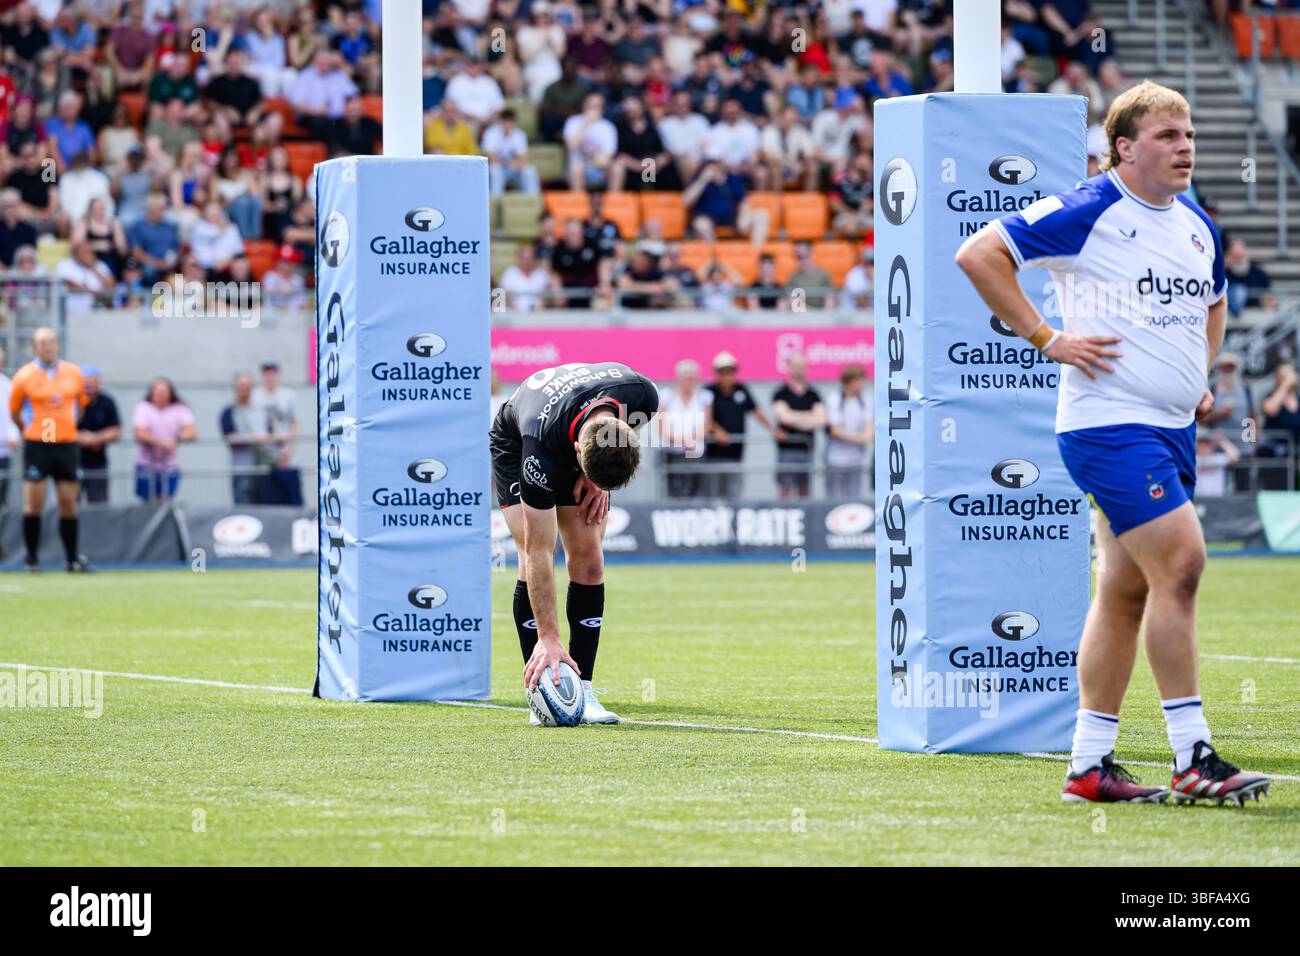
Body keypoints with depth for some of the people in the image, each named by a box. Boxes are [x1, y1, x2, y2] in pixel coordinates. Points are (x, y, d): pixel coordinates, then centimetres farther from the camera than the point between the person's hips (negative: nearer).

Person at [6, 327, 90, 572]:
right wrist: (32, 431, 9)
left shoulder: (74, 373, 5)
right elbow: (14, 413, 6)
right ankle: (32, 559, 1)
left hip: (67, 444, 3)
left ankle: (72, 558, 12)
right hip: (36, 447, -3)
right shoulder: (24, 377, -4)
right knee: (33, 503, -5)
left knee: (69, 503, 4)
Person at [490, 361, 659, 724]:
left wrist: (599, 481, -15)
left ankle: (581, 691, -7)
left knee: (588, 560, -10)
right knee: (534, 564, -19)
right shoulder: (540, 451, -44)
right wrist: (548, 636, -37)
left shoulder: (642, 395, -36)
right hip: (515, 445, -4)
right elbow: (539, 553, -37)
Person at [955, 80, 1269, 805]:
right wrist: (1048, 339, -15)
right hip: (1109, 421, -8)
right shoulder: (1088, 213, -11)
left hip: (1174, 427, 8)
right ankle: (1193, 758, -14)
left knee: (1127, 591, 9)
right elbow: (979, 254, -13)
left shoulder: (1197, 224, 13)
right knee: (1180, 562, -17)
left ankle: (1091, 764, 13)